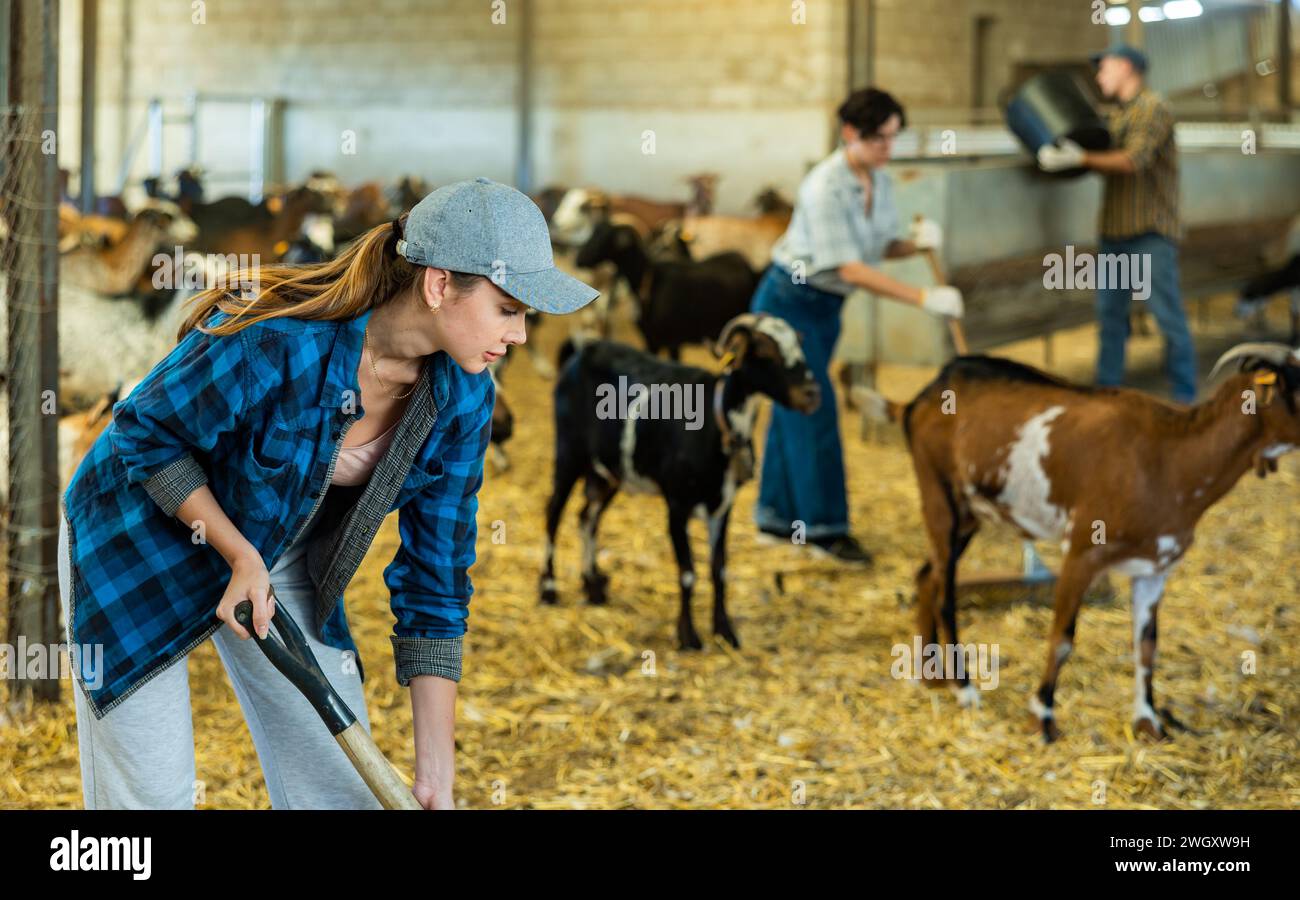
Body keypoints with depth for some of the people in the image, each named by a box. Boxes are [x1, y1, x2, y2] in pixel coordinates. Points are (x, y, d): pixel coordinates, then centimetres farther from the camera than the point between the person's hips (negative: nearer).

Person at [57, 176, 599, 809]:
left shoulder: (462, 400, -17)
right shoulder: (275, 341, -35)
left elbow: (433, 583, -11)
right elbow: (146, 434, -19)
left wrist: (436, 772, -12)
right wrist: (239, 556, -26)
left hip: (278, 557, 5)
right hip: (140, 536, -5)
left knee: (349, 786, 2)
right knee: (153, 795, -7)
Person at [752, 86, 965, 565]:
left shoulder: (879, 181, -1)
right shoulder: (826, 187, -26)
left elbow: (882, 246, 6)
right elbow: (850, 268, -29)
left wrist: (917, 243, -17)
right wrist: (923, 297, -32)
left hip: (825, 307, 8)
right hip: (789, 302, -8)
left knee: (794, 409, 13)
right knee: (813, 413, -8)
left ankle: (776, 517, 22)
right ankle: (824, 526, -3)